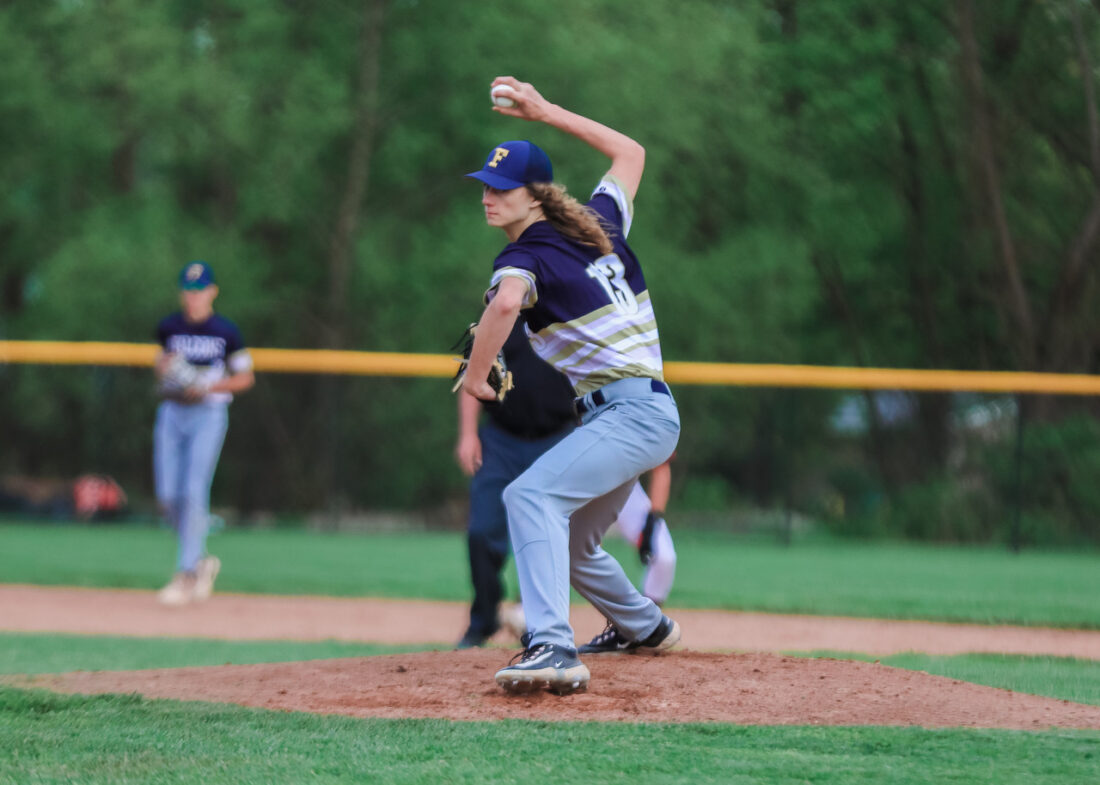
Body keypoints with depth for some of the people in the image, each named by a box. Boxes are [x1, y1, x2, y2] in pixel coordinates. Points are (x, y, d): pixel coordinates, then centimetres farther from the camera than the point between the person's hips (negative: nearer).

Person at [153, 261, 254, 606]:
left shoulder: (226, 331, -3)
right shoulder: (169, 327, 7)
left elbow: (245, 377, 3)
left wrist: (211, 386, -13)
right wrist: (163, 366, -4)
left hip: (209, 414, -4)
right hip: (171, 412, 4)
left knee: (193, 493, -12)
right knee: (167, 497, 1)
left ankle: (186, 575, -8)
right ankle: (202, 562, 22)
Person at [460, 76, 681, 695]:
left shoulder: (527, 256, -9)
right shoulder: (598, 227, 13)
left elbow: (506, 301, -34)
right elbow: (631, 151, 30)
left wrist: (475, 375, -20)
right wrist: (546, 112, 30)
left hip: (629, 411, -10)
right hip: (651, 415, 10)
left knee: (532, 496, -30)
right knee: (572, 546, 26)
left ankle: (552, 649, -46)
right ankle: (645, 628, 49)